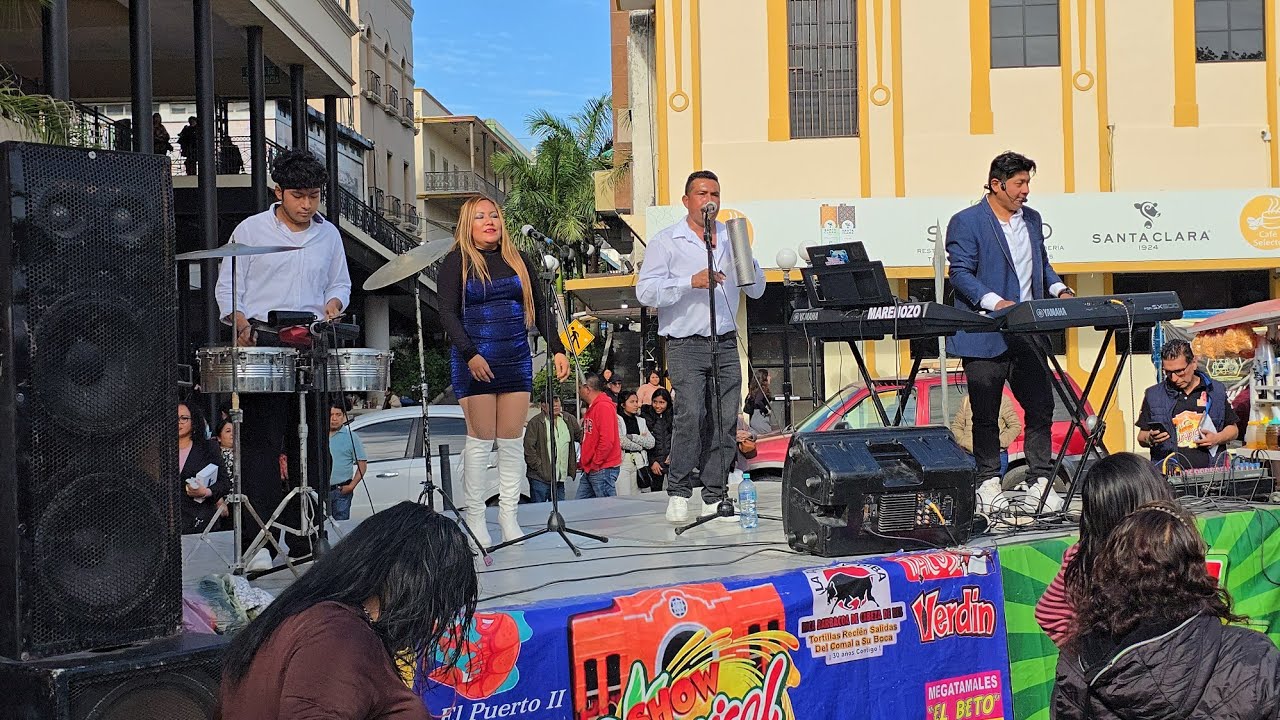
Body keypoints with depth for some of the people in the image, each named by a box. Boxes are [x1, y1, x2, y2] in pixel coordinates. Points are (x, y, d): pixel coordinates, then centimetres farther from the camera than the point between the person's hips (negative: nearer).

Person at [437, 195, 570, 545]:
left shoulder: (519, 261, 13)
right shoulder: (456, 263, 1)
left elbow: (540, 310, 15)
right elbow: (448, 314, -6)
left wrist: (557, 349, 4)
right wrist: (470, 354, -18)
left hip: (516, 359, 4)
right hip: (475, 362, -4)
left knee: (512, 440, 3)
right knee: (481, 438, -3)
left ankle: (508, 514, 11)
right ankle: (475, 517, 6)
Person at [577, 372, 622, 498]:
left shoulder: (604, 407, -14)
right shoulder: (591, 408, 18)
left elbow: (607, 441, -22)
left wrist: (595, 464, -16)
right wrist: (582, 462, 18)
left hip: (603, 470, -10)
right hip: (589, 470, 10)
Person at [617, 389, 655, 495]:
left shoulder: (641, 421, 17)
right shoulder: (617, 420, -2)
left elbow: (651, 443, 5)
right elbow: (622, 442, -14)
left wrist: (632, 437, -6)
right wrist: (641, 446, 0)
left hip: (639, 462, 5)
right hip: (623, 462, -5)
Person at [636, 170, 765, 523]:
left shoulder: (732, 239, 17)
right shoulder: (666, 241, 4)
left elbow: (756, 289, 17)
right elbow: (645, 290, -7)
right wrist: (691, 282, -16)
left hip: (726, 344, 4)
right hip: (686, 344, -4)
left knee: (725, 420, -1)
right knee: (691, 413, -19)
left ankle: (714, 497, 6)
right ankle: (678, 493, -7)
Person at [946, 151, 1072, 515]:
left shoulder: (1032, 219, 15)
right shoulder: (966, 221, -6)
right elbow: (960, 273, -12)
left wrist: (1059, 289, 3)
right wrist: (995, 302, -24)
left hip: (1027, 334, 6)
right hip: (984, 337, -5)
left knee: (1041, 407, 3)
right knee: (985, 414, 3)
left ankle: (1041, 481, 12)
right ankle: (989, 484, 14)